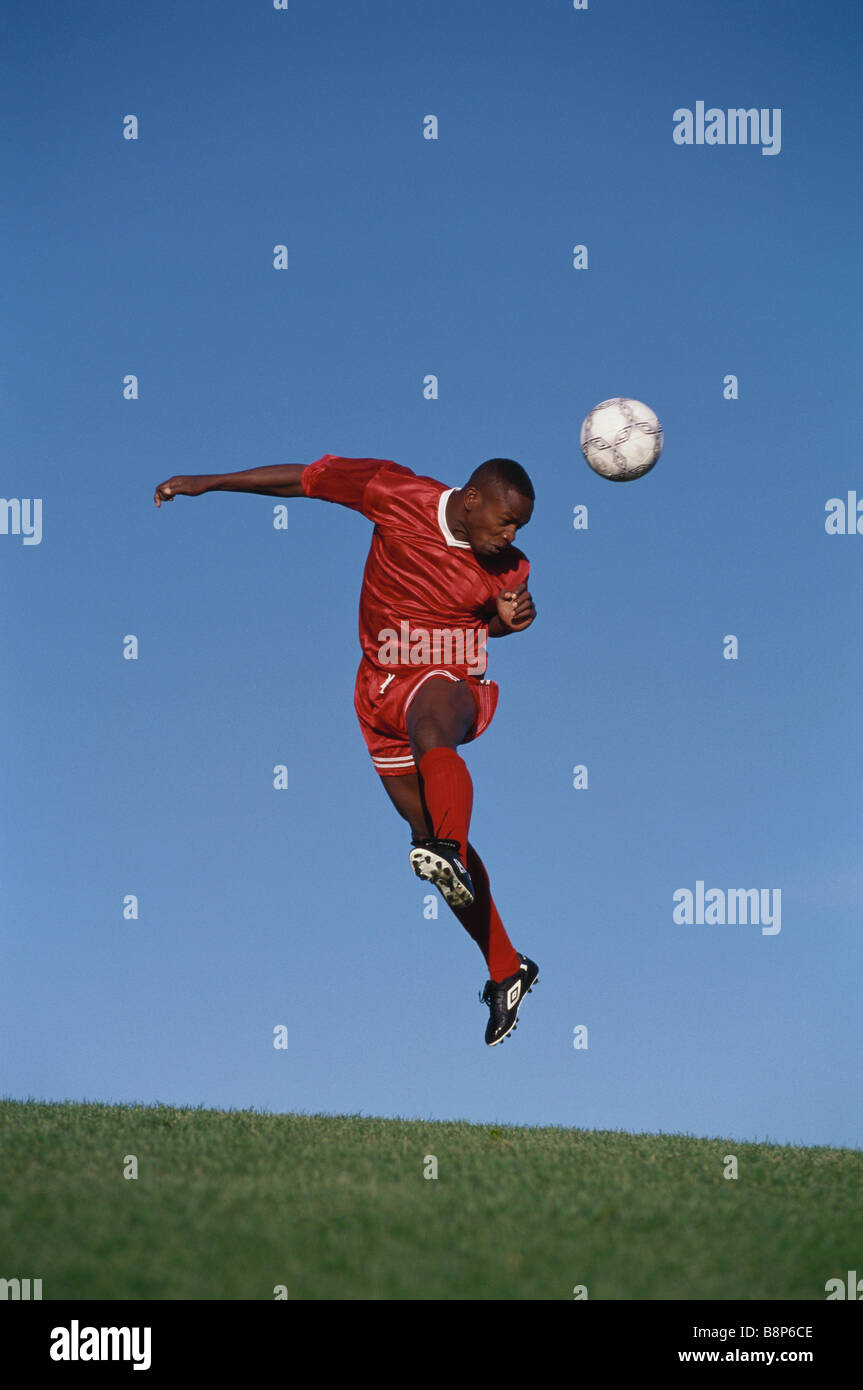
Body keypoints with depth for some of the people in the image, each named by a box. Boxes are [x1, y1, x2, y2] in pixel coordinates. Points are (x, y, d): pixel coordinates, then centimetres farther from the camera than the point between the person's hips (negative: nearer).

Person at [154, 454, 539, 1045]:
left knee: (429, 733, -39)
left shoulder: (508, 568, -4)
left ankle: (454, 858, -65)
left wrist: (510, 620, -9)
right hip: (381, 687, 2)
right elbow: (306, 478, -1)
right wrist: (210, 482, 2)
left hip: (448, 680, -2)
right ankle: (507, 972, 14)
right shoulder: (394, 492, -10)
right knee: (427, 829, 3)